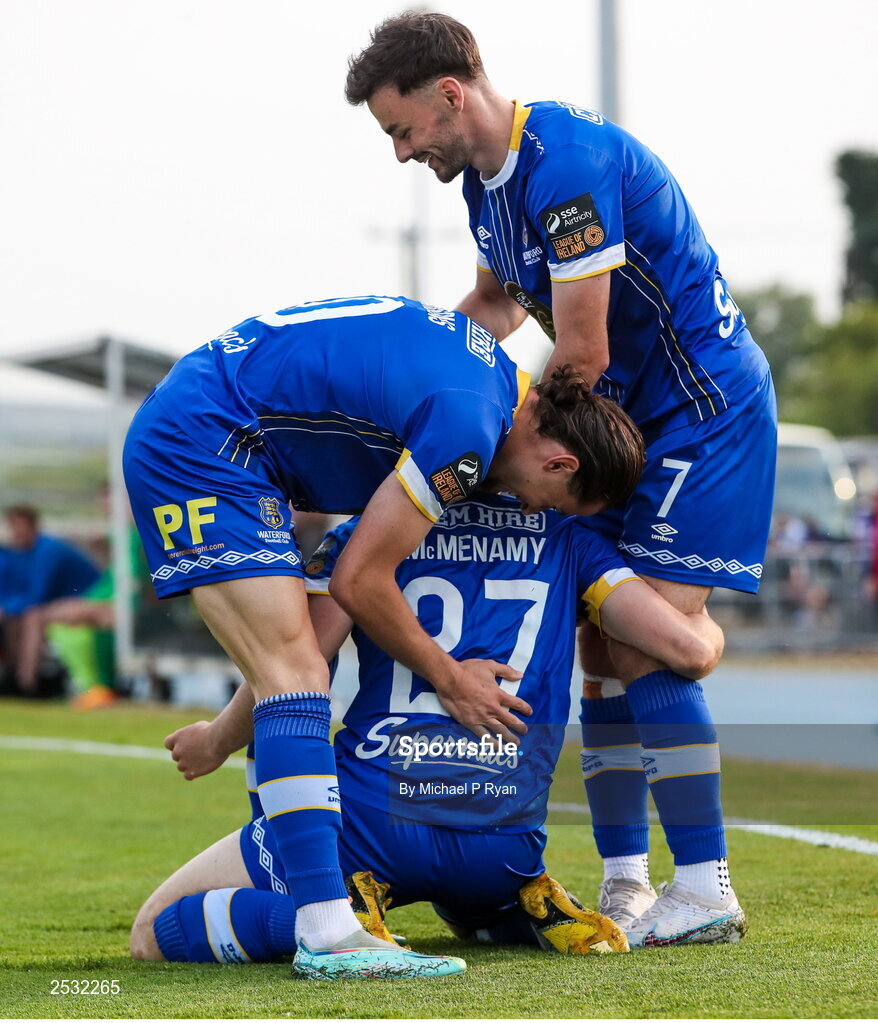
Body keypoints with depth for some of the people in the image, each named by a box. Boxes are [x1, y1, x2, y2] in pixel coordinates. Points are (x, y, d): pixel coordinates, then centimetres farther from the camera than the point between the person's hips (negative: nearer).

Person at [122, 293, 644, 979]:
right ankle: (328, 936, -25)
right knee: (297, 674, -18)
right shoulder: (470, 426, -21)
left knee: (286, 664, 18)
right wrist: (449, 677, 0)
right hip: (202, 439, -11)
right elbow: (360, 580, -15)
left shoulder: (503, 377, 8)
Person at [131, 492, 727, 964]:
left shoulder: (368, 530, 10)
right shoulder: (566, 537, 13)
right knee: (470, 906, 42)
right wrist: (706, 627, 28)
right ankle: (531, 909, 6)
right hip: (506, 847, 3)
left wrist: (218, 741, 19)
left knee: (155, 934, 11)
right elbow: (691, 650, 3)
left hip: (369, 820, -3)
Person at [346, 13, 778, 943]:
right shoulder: (487, 177, 6)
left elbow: (582, 353, -24)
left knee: (646, 645, -14)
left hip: (705, 406, -10)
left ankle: (704, 885, -8)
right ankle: (626, 881, 9)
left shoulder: (567, 162, -25)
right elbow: (497, 303, 23)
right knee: (601, 642, 5)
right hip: (632, 417, 10)